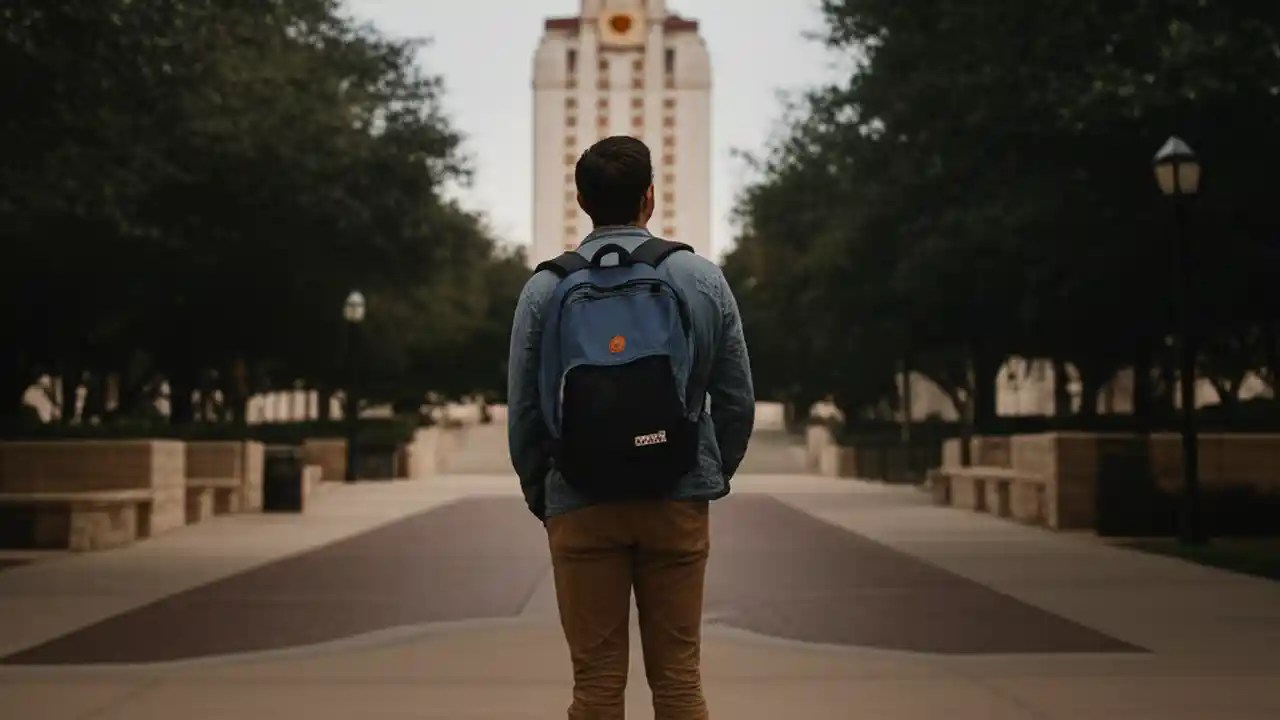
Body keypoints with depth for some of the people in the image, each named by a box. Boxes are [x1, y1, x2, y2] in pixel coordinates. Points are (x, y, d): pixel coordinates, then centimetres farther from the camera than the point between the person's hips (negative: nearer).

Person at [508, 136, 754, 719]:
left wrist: (540, 496, 14)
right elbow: (737, 401, 2)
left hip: (580, 507, 0)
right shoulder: (702, 279, 0)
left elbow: (523, 410, 0)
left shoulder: (545, 288, -2)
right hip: (677, 503, 1)